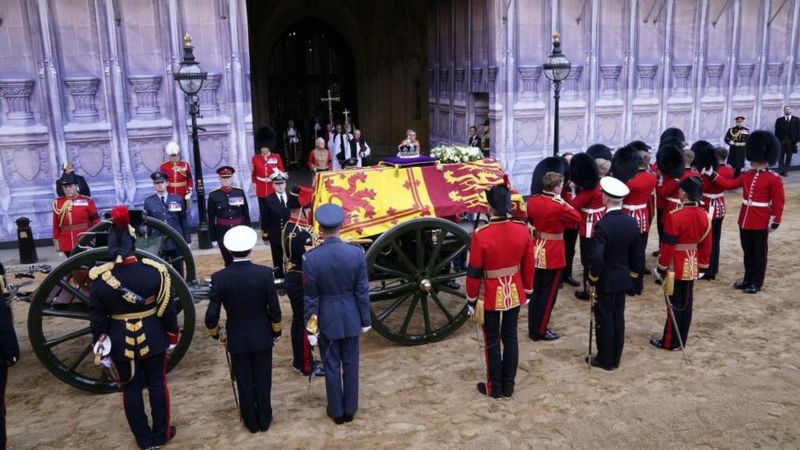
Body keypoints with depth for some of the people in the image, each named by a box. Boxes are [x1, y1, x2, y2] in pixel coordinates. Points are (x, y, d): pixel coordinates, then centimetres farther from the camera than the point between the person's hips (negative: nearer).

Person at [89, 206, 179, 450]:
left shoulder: (100, 278, -14)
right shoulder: (154, 271, -16)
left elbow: (97, 319, -6)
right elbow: (167, 307, -7)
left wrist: (101, 348, 6)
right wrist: (173, 335, 8)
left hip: (120, 341, 0)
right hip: (152, 337, 0)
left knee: (131, 389, 14)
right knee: (157, 384, 15)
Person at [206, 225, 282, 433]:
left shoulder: (219, 277, -16)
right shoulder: (265, 273, -17)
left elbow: (211, 316, -13)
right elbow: (274, 310, -10)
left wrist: (216, 334, 7)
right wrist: (276, 332, 6)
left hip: (236, 338, 0)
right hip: (262, 336, 0)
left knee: (244, 381, 15)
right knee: (263, 379, 15)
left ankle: (251, 422, 29)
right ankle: (264, 420, 28)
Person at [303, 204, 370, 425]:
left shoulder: (311, 257, -18)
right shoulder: (357, 253, -14)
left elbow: (310, 297, -11)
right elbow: (362, 291, -7)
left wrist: (310, 327, 0)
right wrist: (366, 319, 5)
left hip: (326, 319, -1)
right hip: (351, 317, 1)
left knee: (331, 367, 14)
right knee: (351, 364, 17)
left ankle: (337, 411, 28)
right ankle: (350, 409, 30)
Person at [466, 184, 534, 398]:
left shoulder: (481, 235, -24)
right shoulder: (522, 230, -10)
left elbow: (474, 273, -15)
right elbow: (528, 266, 1)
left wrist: (471, 300, -2)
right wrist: (527, 291, 15)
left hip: (490, 297, -4)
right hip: (514, 294, 4)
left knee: (492, 342, 11)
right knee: (510, 338, 16)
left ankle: (494, 388, 24)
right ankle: (508, 386, 27)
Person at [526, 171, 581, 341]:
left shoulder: (532, 201, -2)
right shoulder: (559, 206, -21)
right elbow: (577, 219, -6)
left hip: (537, 251, 7)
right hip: (553, 254, -7)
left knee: (535, 291, 15)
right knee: (548, 293, 5)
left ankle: (533, 327, 24)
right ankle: (540, 331, 12)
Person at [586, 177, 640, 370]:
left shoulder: (603, 225, -23)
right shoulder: (632, 222, -2)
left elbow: (597, 258, -27)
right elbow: (635, 254, 6)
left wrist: (592, 280, -13)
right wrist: (632, 275, 18)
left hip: (605, 281, -6)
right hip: (623, 279, 6)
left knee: (604, 320, 6)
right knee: (618, 317, 15)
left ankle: (605, 359, 17)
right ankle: (615, 358, 26)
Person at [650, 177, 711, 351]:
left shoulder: (674, 216, -21)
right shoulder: (704, 215, 1)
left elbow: (668, 246, -18)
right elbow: (706, 245, 8)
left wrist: (662, 267, -7)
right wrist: (702, 265, 19)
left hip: (677, 267, -6)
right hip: (692, 266, 7)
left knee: (675, 304, 2)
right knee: (687, 303, 14)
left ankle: (670, 342, 11)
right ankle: (681, 339, 25)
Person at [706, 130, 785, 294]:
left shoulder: (774, 179, -12)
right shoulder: (747, 175, 7)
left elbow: (778, 202, -11)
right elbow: (729, 184, 8)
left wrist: (774, 223, -12)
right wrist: (712, 175, 1)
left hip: (760, 222, -6)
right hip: (745, 220, 6)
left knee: (759, 253, 6)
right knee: (747, 251, 15)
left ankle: (757, 283, 16)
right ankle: (748, 279, 27)